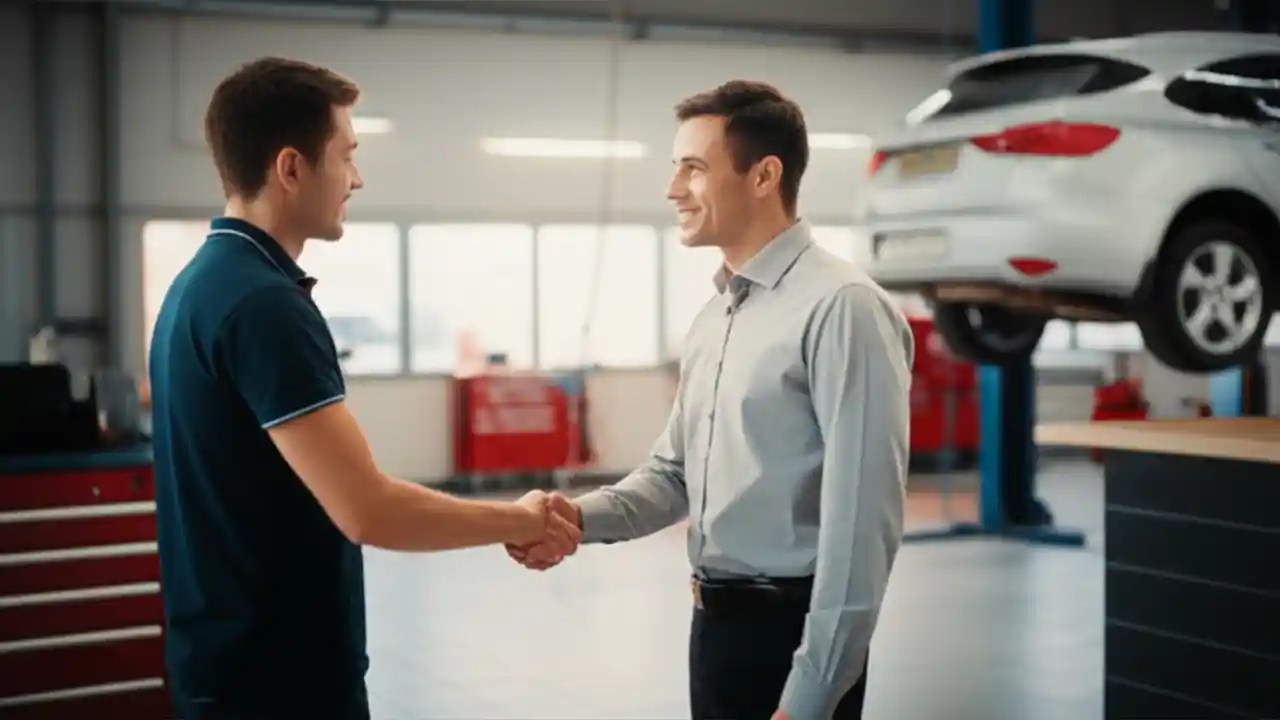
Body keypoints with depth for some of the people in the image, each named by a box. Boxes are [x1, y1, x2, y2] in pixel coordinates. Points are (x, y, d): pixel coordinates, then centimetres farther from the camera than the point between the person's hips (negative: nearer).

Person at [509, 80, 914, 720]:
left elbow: (863, 522, -21)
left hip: (790, 635, -8)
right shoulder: (713, 319, 11)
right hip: (715, 625, 8)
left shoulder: (841, 308, -17)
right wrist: (583, 516, -4)